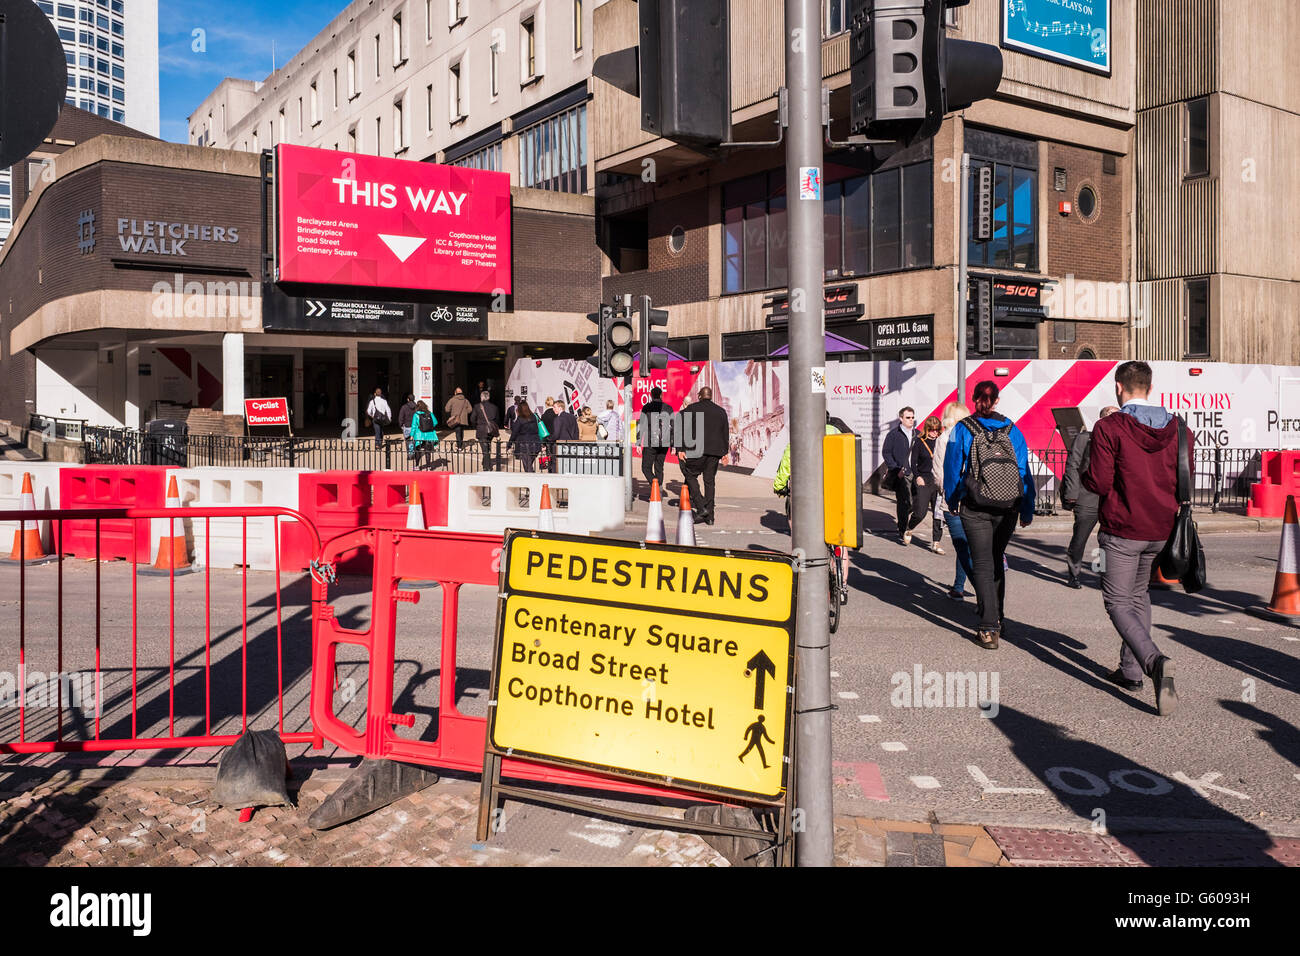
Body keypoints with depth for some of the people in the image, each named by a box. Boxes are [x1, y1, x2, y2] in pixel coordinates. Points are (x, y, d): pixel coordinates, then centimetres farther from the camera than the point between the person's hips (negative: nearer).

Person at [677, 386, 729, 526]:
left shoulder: (691, 409, 1)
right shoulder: (721, 411, 13)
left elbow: (682, 429, -6)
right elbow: (726, 433, 16)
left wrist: (680, 449, -6)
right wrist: (724, 452, 22)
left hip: (696, 451, -4)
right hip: (715, 452, 4)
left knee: (690, 477, 7)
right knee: (709, 481, 9)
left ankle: (701, 507, -9)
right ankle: (709, 516, 10)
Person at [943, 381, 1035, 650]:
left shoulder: (963, 429, -3)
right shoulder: (1012, 430, 5)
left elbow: (953, 467, 0)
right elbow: (1025, 471, 5)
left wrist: (952, 501, 13)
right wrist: (1027, 511, 9)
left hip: (975, 508, -3)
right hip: (1007, 509, 3)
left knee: (983, 566, 0)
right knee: (996, 561, 20)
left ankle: (989, 629, -8)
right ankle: (998, 619, 30)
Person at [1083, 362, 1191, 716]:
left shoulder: (1108, 428, -13)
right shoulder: (1178, 428, 3)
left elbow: (1099, 483, -15)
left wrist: (1084, 475, 6)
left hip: (1122, 529, -5)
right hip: (1163, 529, 6)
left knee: (1118, 603, 2)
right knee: (1139, 594, 22)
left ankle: (1155, 661, -23)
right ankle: (1131, 671, 25)